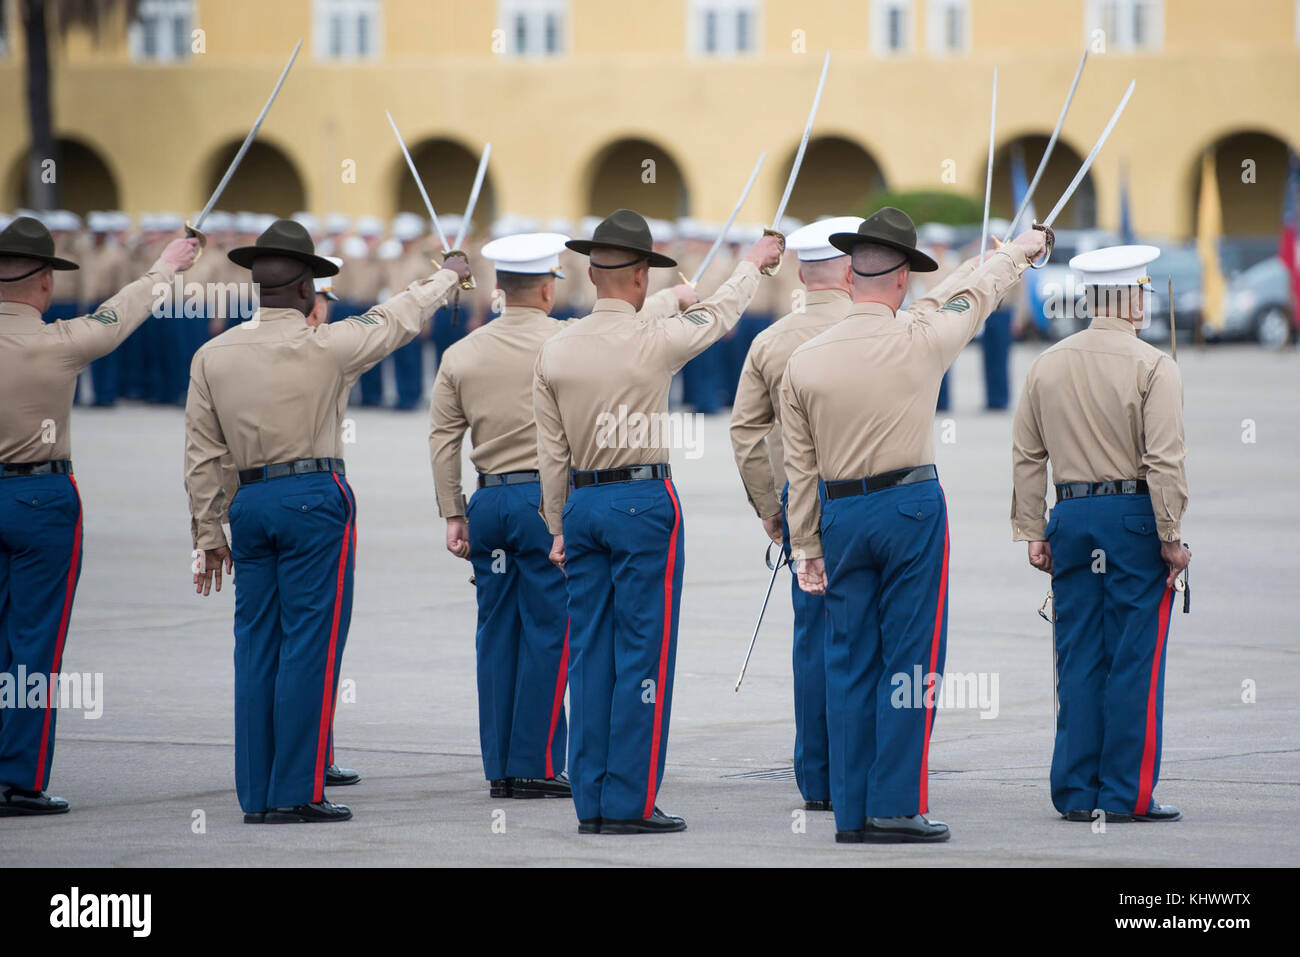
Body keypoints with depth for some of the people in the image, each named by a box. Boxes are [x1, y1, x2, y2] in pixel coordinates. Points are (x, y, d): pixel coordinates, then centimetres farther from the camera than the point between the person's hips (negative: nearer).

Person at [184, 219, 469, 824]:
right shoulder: (324, 346, -7)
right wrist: (447, 276, 27)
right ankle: (296, 793, -6)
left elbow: (203, 454, 8)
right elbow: (396, 321, 9)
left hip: (249, 502, 5)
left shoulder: (213, 355, 5)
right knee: (310, 646, -4)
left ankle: (256, 795, 8)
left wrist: (208, 532, 14)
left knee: (256, 648, 7)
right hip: (314, 499, -5)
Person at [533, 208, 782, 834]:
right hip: (643, 500, -5)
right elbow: (720, 313, 10)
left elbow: (551, 451, 8)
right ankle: (629, 802, -5)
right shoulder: (655, 341, -10)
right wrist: (754, 264, 29)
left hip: (581, 503, 5)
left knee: (590, 656, 7)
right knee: (643, 653, -3)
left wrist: (559, 528, 16)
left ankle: (591, 803, 9)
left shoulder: (555, 351, 3)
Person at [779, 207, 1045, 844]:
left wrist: (806, 548, 14)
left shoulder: (804, 361, 0)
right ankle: (896, 806, -4)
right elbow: (978, 290, 12)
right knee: (910, 661, -1)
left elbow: (800, 468, 6)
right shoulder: (920, 339, -9)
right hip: (910, 506, -4)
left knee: (849, 663, 7)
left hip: (839, 516, 4)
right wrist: (1022, 248, 31)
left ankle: (851, 812, 9)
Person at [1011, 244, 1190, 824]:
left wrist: (1032, 532, 14)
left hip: (1071, 518, 5)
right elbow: (1164, 461, -14)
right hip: (1134, 516, -5)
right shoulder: (1152, 367, -10)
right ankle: (1126, 796, -1)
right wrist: (1172, 537, -9)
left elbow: (1026, 456, 10)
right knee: (1135, 662, -1)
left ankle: (1076, 793, 9)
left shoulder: (1046, 366, 8)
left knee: (1077, 662, 8)